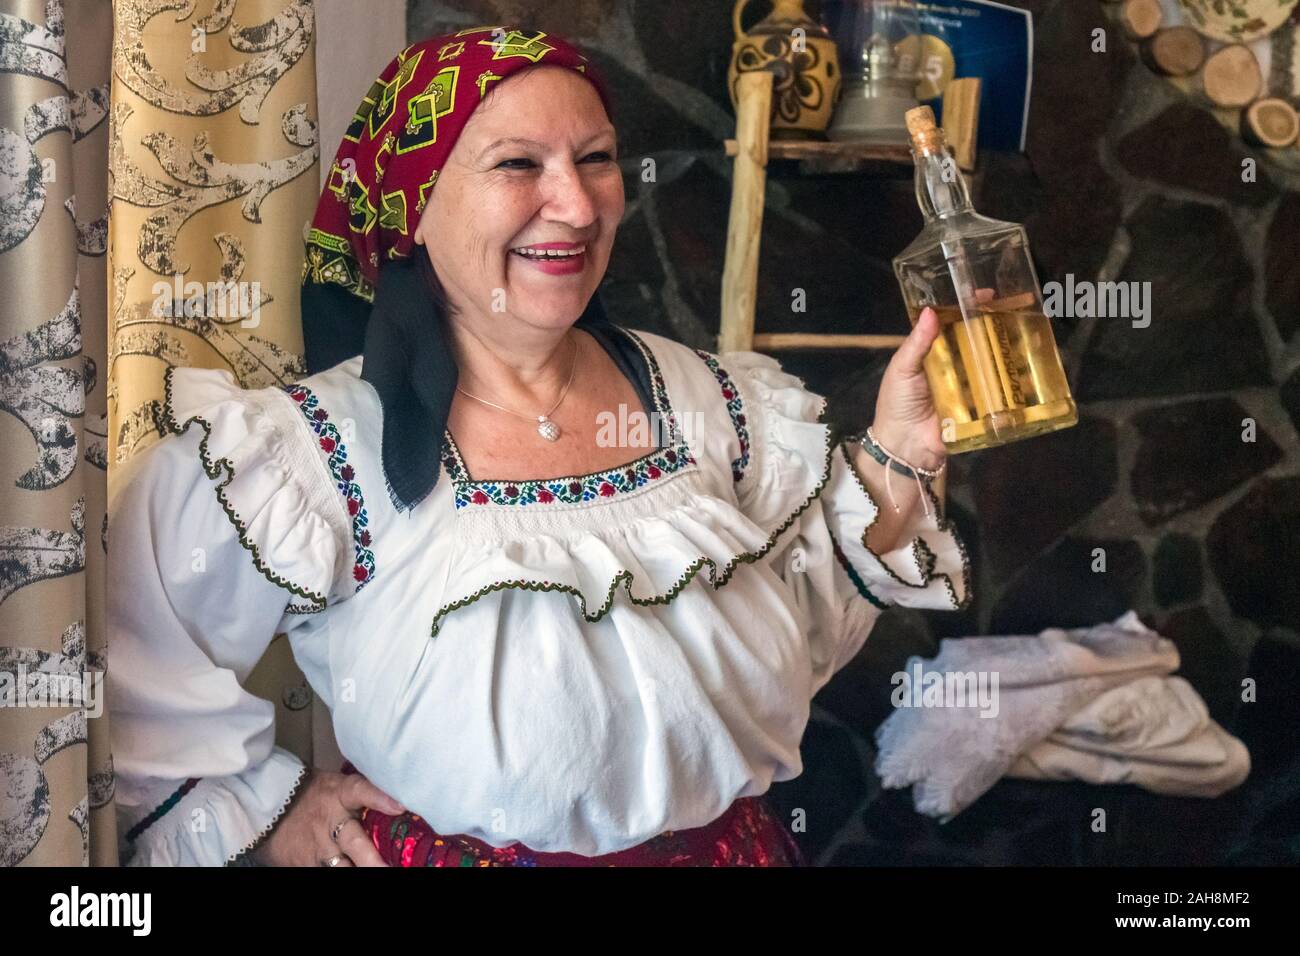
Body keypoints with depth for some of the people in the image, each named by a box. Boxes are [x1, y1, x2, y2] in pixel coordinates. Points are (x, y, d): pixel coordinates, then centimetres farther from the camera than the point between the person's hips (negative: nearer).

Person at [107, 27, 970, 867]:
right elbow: (124, 664, -15)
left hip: (732, 843, 4)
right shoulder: (322, 456, -21)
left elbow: (809, 628, 0)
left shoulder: (717, 406, -6)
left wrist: (897, 460, -12)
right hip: (447, 846, -4)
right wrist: (264, 809, -12)